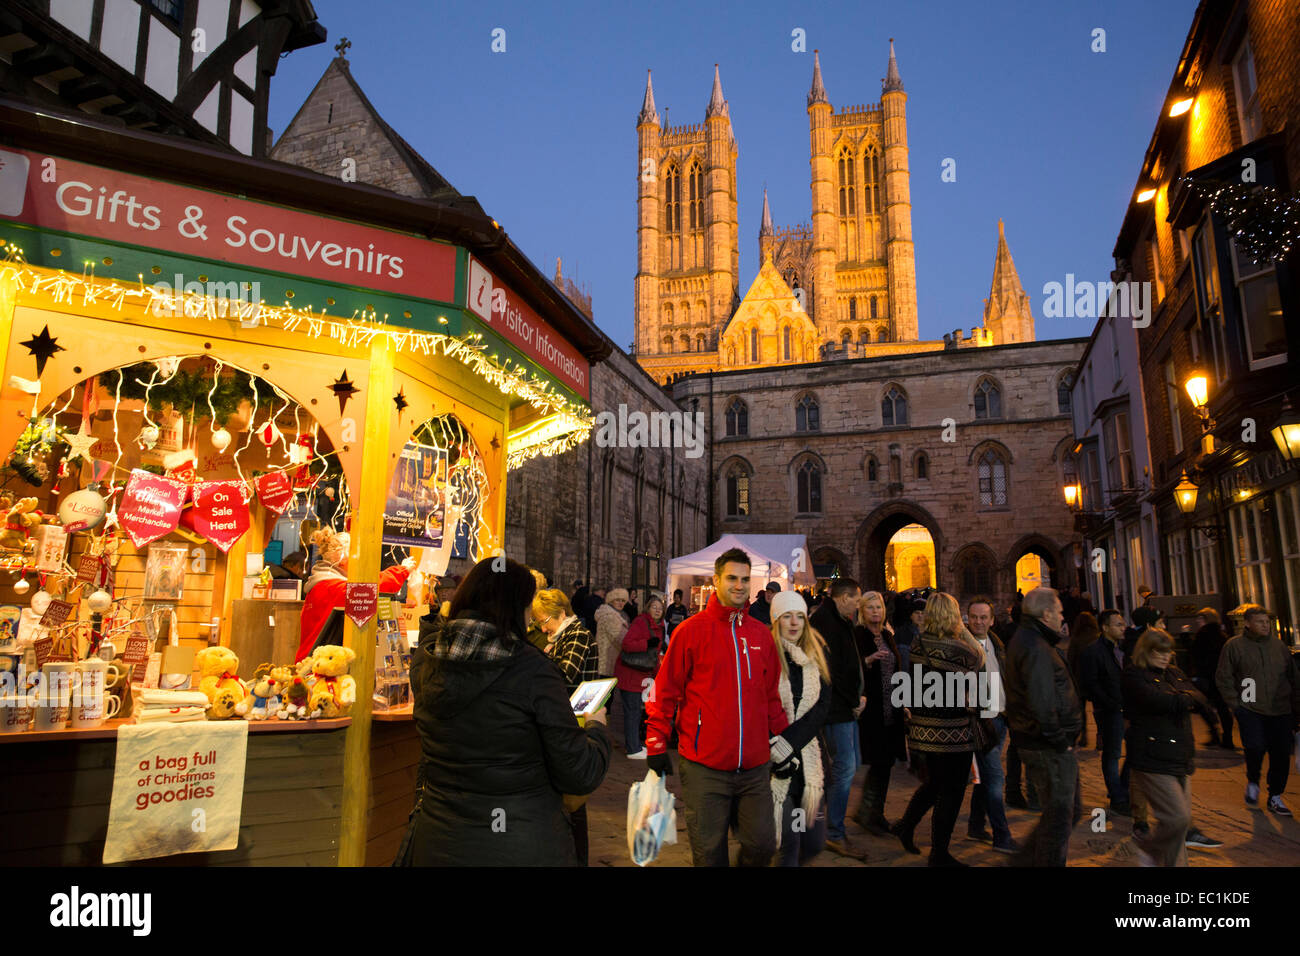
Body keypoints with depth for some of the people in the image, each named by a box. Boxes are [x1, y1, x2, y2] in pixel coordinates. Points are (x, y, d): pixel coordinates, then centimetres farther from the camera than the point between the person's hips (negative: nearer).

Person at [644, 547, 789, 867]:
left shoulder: (762, 634, 9)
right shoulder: (691, 630, -5)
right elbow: (666, 691, -3)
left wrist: (781, 738, 14)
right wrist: (657, 744, -4)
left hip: (755, 766, 4)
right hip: (705, 767, -4)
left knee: (762, 845, 9)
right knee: (709, 853, 7)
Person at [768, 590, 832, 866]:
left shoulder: (818, 654, 6)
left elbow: (822, 707, -3)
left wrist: (789, 742, -15)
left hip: (809, 756, 4)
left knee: (815, 843, 11)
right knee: (789, 843, -2)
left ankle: (788, 860, 39)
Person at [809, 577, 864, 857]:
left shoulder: (840, 621, 16)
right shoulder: (825, 621, -17)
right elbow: (832, 670, -21)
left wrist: (856, 697, 7)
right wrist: (854, 700, -12)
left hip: (847, 707, 10)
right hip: (837, 708, -10)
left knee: (848, 765, 17)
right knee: (845, 767, -6)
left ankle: (832, 821, 29)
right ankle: (834, 834, 5)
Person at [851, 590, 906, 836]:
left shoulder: (887, 635, 15)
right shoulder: (856, 635, -8)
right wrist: (869, 660, -28)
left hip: (890, 710, 7)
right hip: (870, 709, -7)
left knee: (884, 762, 8)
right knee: (880, 762, -7)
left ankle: (875, 813, 20)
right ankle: (866, 812, 6)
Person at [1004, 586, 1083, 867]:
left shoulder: (1025, 640, 14)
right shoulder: (1035, 648, -20)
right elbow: (1042, 704, -28)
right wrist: (1060, 740, -16)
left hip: (1046, 745, 11)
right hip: (1048, 748, -11)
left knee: (1071, 809, 20)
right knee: (1059, 815, 2)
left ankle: (1027, 859, 28)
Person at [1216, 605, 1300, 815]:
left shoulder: (1279, 646, 11)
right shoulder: (1234, 646, 0)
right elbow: (1223, 678, 1)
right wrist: (1235, 704, -6)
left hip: (1280, 712, 4)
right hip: (1250, 711, -4)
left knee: (1281, 755, 4)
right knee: (1255, 747, -18)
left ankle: (1275, 797, 23)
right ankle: (1252, 783, 11)